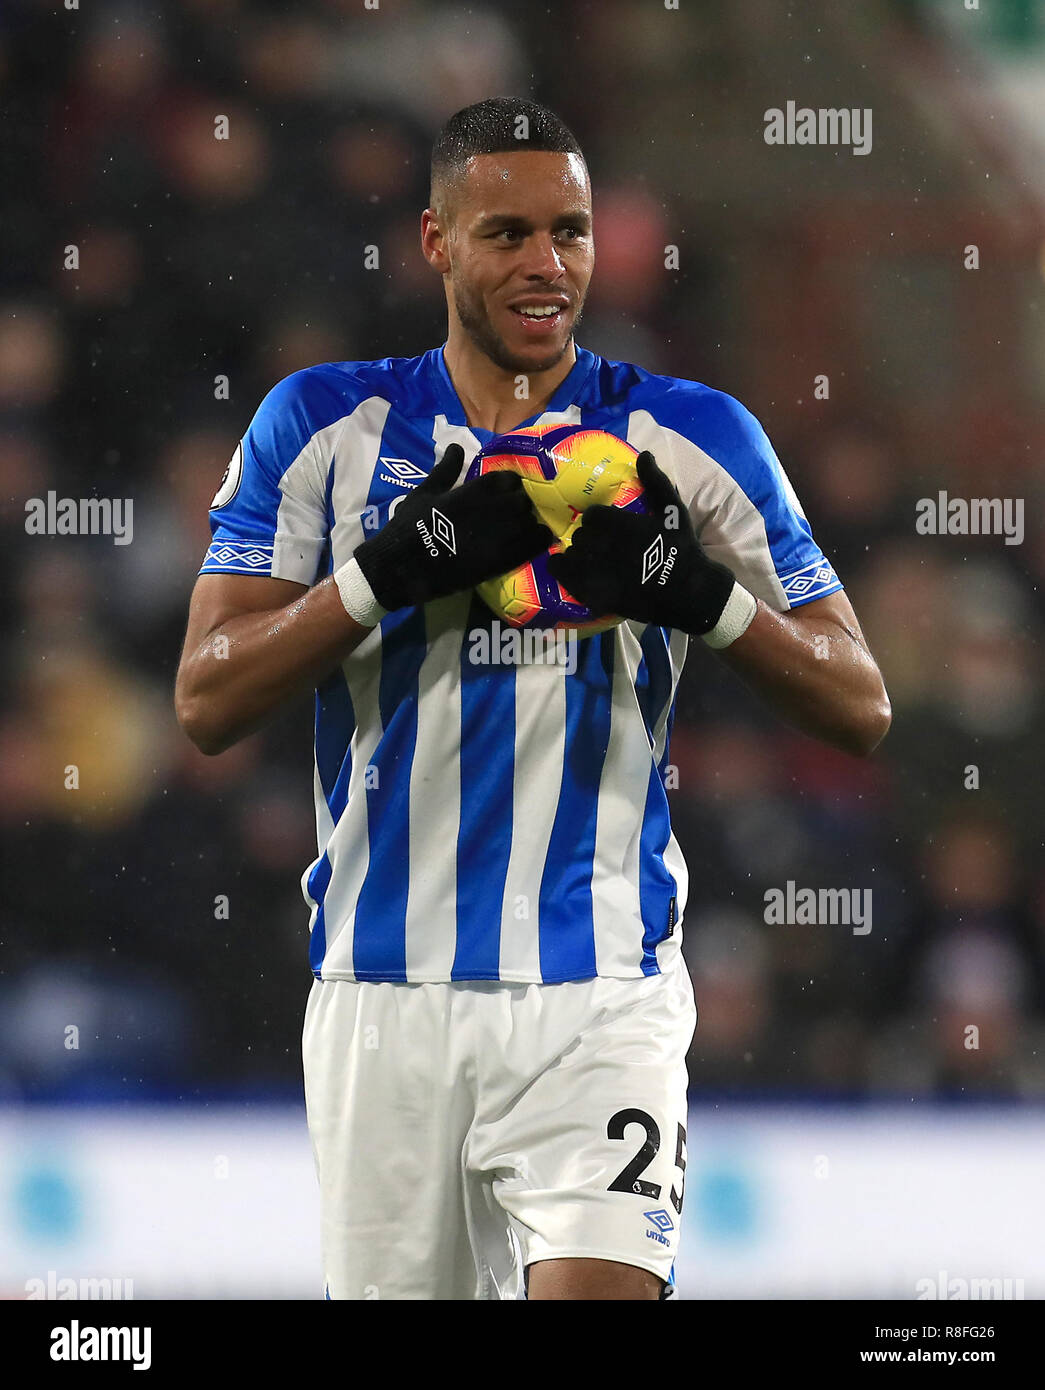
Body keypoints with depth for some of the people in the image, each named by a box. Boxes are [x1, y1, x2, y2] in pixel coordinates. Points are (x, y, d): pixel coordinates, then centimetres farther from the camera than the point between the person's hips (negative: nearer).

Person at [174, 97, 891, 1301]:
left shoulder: (694, 437, 4)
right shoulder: (323, 425, 5)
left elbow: (858, 708, 4)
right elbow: (207, 704, -1)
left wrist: (702, 594, -14)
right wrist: (398, 564, -14)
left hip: (601, 990, -1)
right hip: (383, 999, 2)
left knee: (600, 1287, -22)